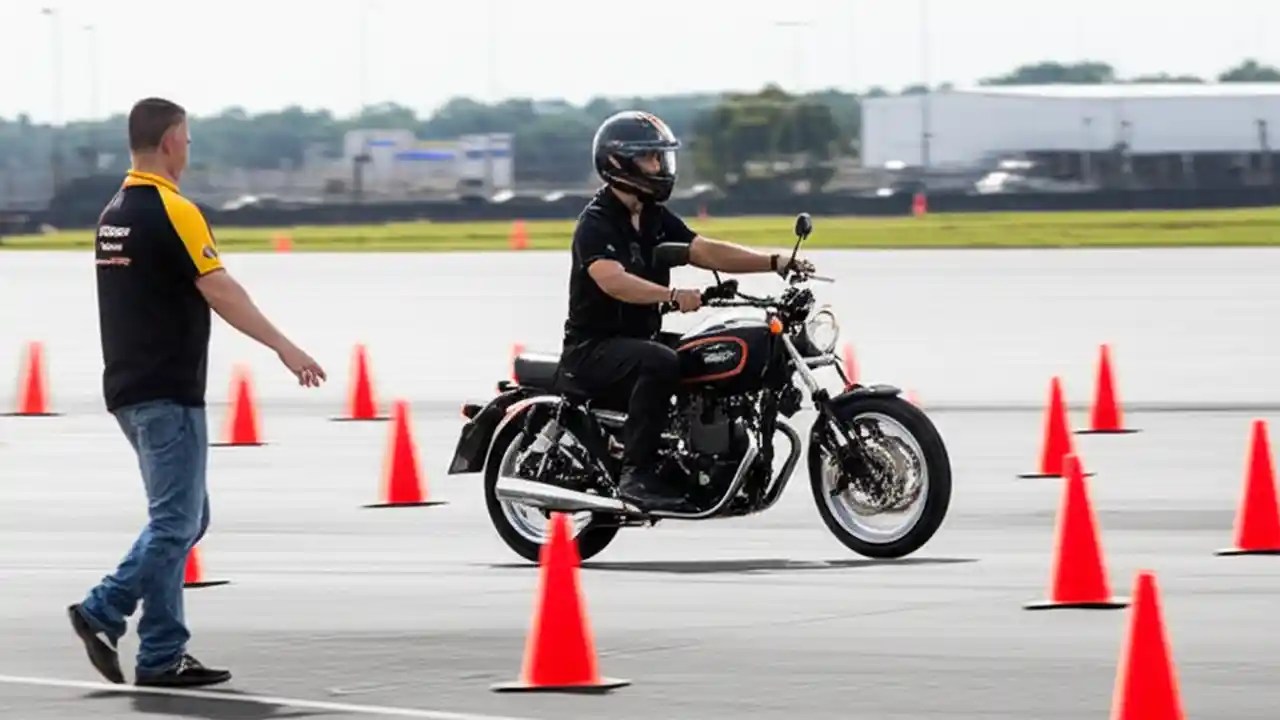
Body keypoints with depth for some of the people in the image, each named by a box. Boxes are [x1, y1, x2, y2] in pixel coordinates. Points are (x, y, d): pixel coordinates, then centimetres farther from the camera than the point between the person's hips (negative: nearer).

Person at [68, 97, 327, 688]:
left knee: (185, 518, 14)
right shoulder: (173, 212, -14)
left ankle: (103, 611, 6)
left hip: (129, 388, 9)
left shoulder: (114, 214, 13)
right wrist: (284, 347, -22)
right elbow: (220, 291, -21)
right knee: (176, 523, -5)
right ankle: (161, 658, -3)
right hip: (167, 391, -9)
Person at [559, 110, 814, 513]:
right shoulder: (597, 223, -16)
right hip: (594, 348, -9)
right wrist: (672, 295, -48)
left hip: (641, 339, 9)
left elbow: (704, 251, -1)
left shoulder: (656, 219, 11)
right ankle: (636, 474, -34)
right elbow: (612, 279, -34)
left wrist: (774, 262, -15)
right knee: (660, 364, -36)